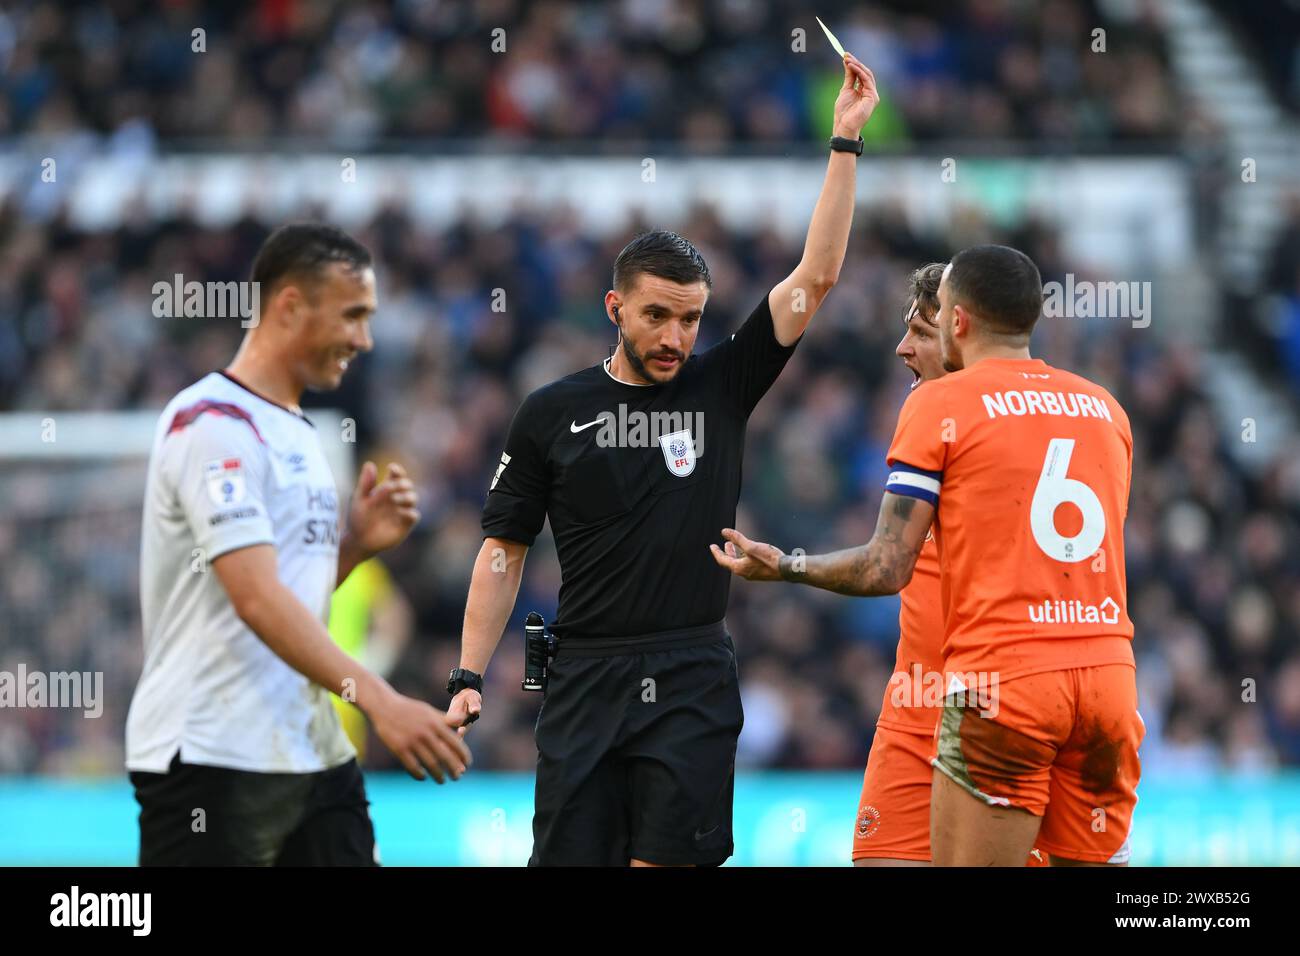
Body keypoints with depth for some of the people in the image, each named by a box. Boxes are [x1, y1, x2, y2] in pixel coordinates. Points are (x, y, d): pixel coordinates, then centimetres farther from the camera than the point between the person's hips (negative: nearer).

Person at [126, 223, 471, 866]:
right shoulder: (214, 424, -13)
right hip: (213, 761, -9)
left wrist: (355, 543, 4)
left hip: (314, 757, 9)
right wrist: (377, 698, -31)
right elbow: (257, 600, -24)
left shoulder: (298, 432, 17)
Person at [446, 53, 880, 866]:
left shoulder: (721, 387, 6)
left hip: (693, 682, 0)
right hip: (585, 677, 0)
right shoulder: (552, 414, 6)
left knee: (666, 859, -6)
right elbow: (505, 550, 8)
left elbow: (818, 275, 2)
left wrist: (846, 142, -2)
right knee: (569, 857, -3)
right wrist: (469, 679, 0)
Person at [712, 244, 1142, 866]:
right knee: (1090, 858, 8)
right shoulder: (1105, 407, 15)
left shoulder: (940, 403, 1)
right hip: (1109, 672, 5)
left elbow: (886, 570, -3)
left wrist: (783, 566, 13)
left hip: (1000, 680, -5)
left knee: (969, 862, -2)